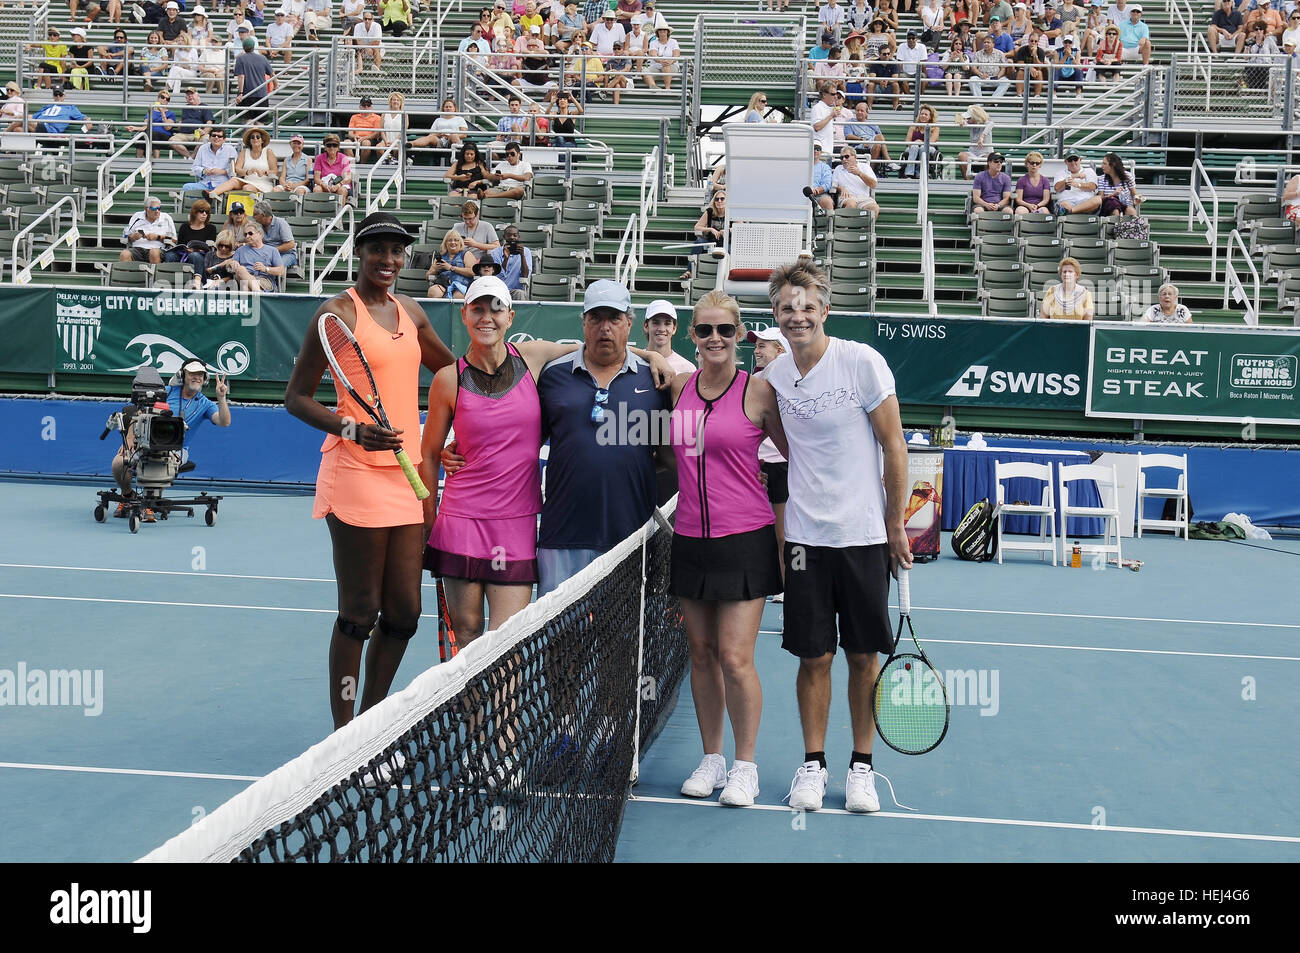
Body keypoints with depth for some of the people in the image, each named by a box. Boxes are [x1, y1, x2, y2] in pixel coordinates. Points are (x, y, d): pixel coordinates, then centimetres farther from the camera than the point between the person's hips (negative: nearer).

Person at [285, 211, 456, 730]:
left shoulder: (411, 312, 14)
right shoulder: (339, 312, -5)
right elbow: (296, 397, -4)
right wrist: (353, 429, -19)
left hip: (408, 474, 7)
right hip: (357, 474, -6)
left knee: (404, 612, 8)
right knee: (359, 613, -2)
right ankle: (342, 732, 11)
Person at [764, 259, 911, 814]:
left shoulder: (862, 362, -8)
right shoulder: (774, 375, 3)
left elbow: (893, 446, -4)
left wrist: (896, 524, -3)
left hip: (865, 535, -2)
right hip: (805, 537, 2)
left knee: (864, 656, 5)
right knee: (813, 656, 5)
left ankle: (861, 765, 19)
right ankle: (812, 763, 20)